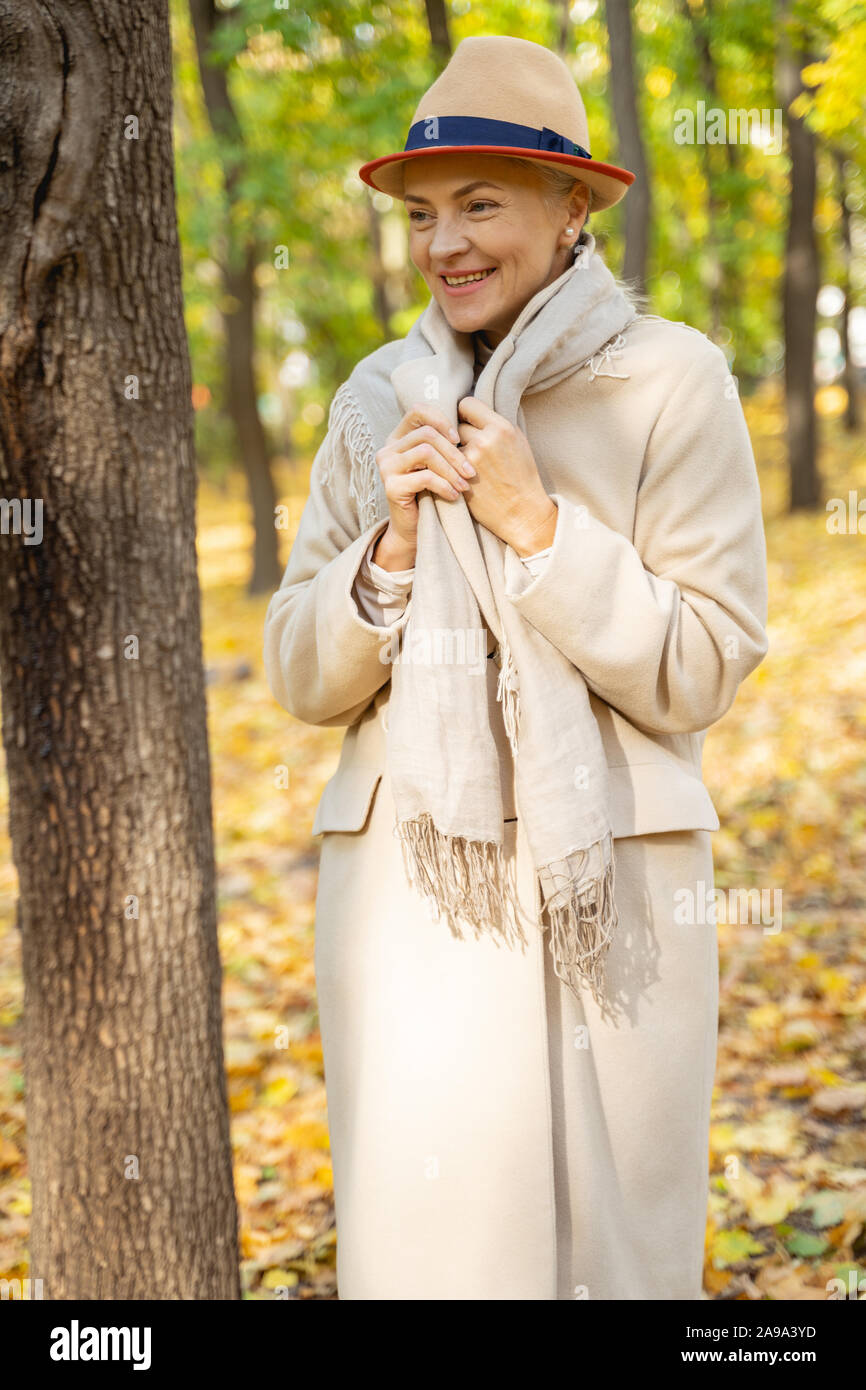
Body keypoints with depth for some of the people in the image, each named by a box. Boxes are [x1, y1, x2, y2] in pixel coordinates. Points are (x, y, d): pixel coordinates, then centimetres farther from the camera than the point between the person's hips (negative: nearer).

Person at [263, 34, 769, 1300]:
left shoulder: (670, 381, -3)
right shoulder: (380, 397, 8)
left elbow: (702, 673, -6)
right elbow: (302, 678, 8)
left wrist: (537, 524, -15)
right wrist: (392, 545, -9)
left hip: (602, 888, -3)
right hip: (406, 880, 3)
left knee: (607, 1239, 3)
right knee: (418, 1229, 5)